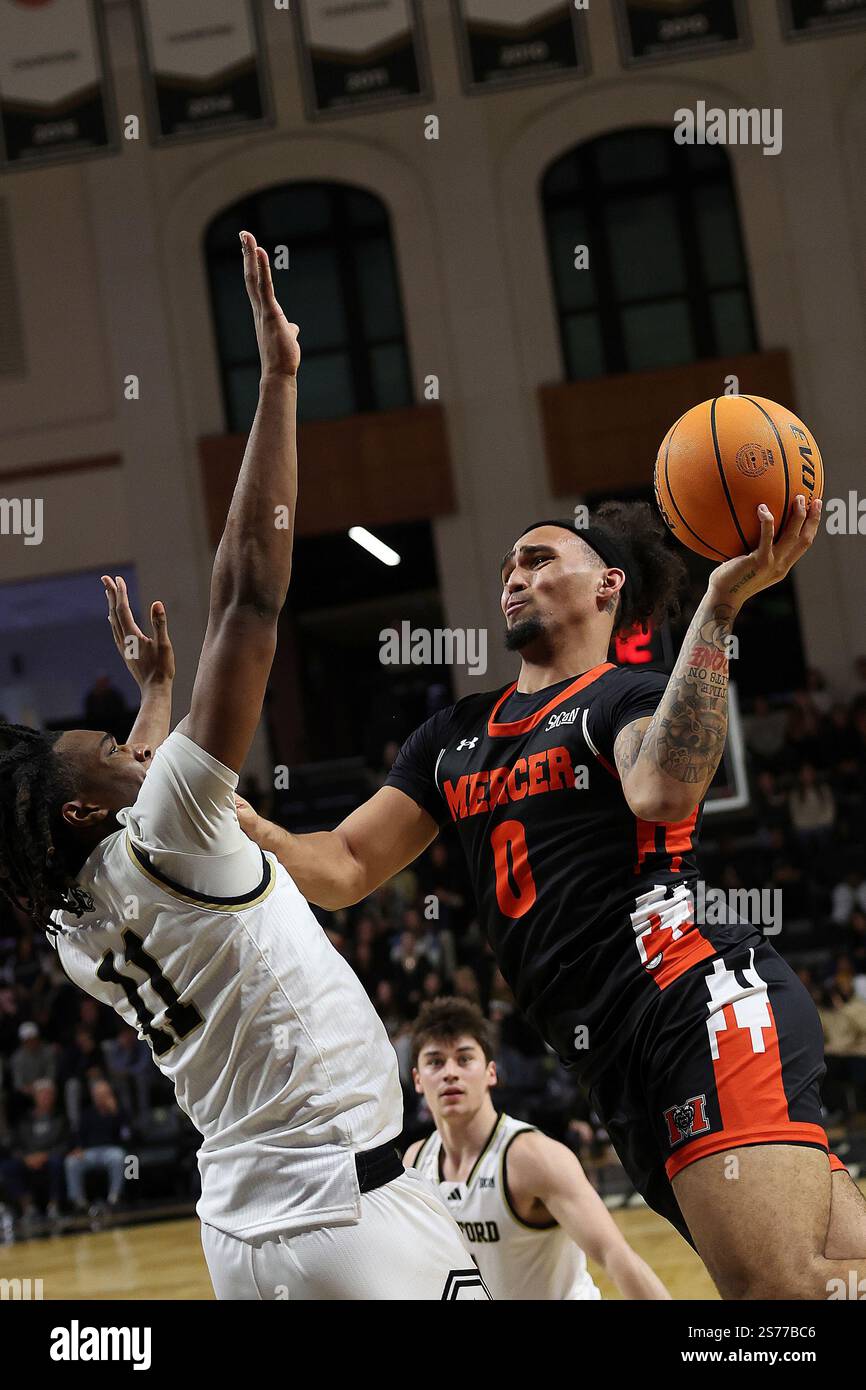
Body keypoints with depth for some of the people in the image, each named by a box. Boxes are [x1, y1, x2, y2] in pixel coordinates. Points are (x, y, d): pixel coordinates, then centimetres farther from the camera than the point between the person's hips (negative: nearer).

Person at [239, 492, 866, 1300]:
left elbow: (663, 790, -22)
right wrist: (240, 822, 3)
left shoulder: (634, 696, 4)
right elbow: (343, 871, 20)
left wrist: (719, 605, -26)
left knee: (791, 1283, -24)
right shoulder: (455, 736, 25)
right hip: (618, 1062, 6)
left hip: (703, 999, -6)